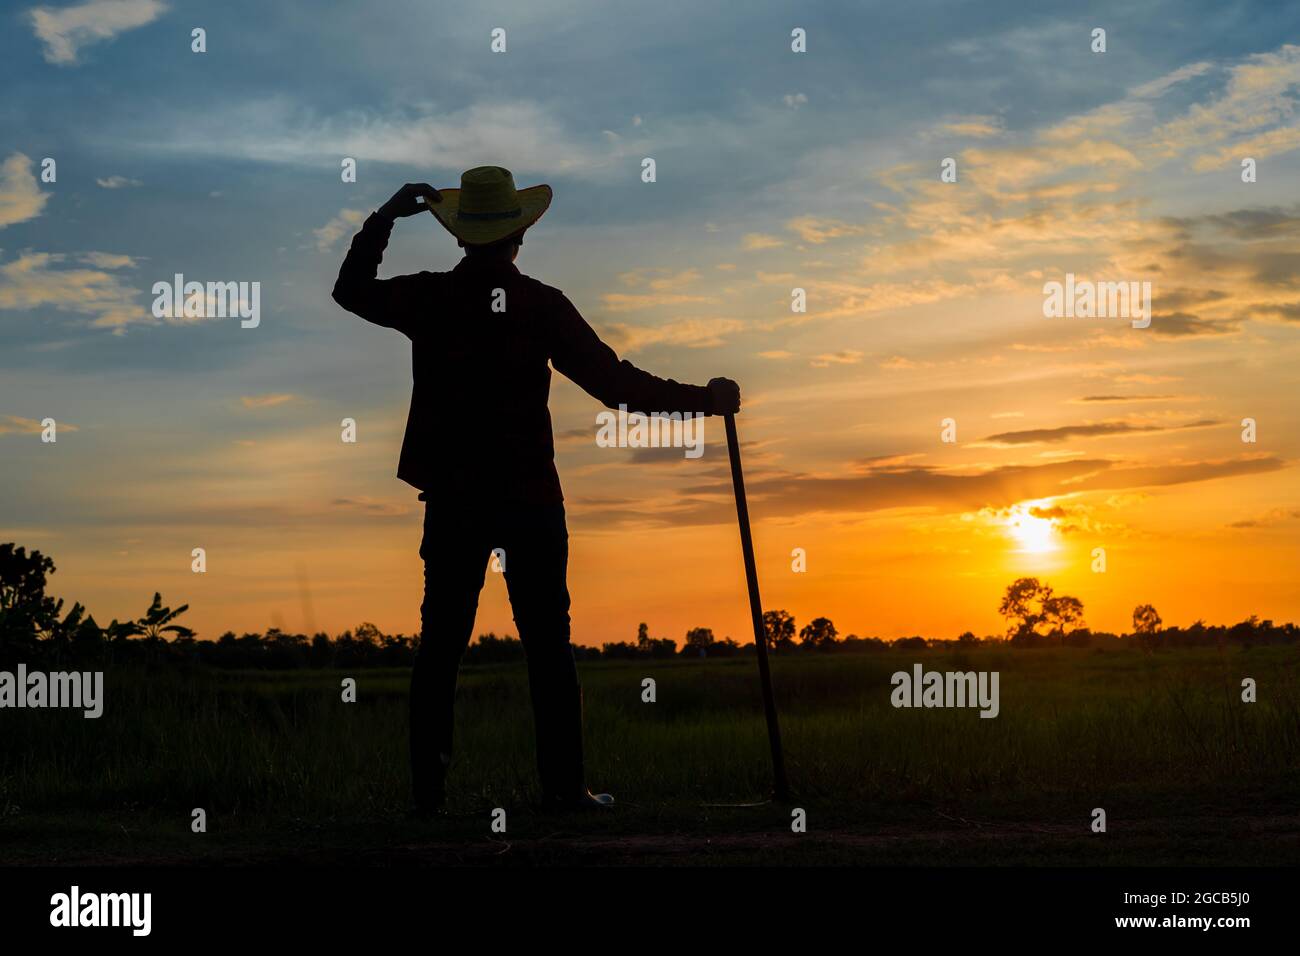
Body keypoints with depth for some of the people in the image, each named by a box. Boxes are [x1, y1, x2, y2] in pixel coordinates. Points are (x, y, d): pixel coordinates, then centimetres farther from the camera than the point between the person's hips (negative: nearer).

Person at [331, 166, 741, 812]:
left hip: (453, 500, 2)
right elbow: (611, 380, -7)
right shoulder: (542, 305, -6)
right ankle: (564, 787, 2)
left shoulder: (428, 299, 0)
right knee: (547, 644, 2)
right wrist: (702, 400, -1)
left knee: (441, 641, 7)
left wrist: (386, 215, 23)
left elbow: (351, 291, 19)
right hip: (530, 498, -2)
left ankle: (428, 785, 7)